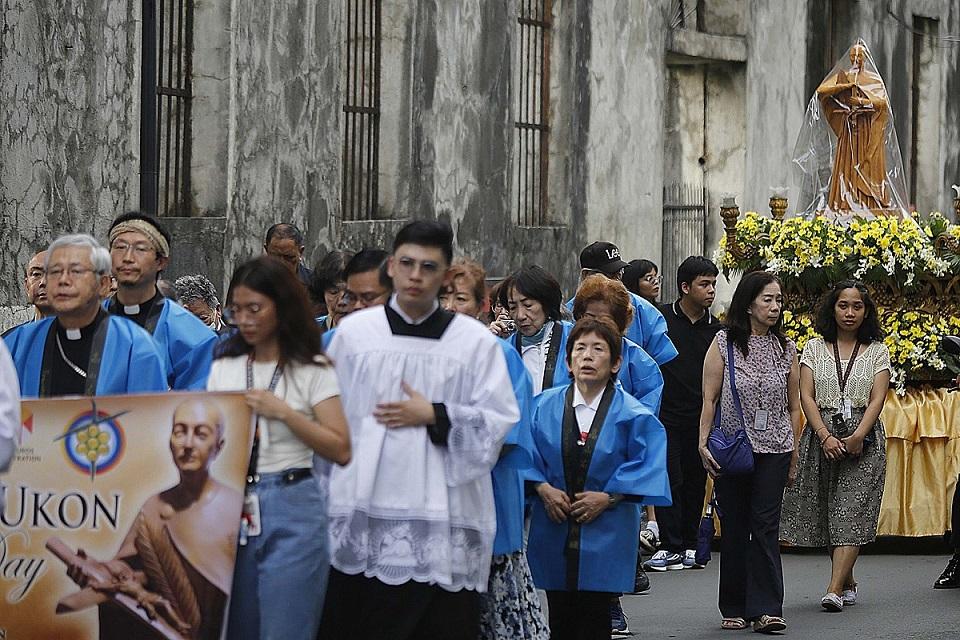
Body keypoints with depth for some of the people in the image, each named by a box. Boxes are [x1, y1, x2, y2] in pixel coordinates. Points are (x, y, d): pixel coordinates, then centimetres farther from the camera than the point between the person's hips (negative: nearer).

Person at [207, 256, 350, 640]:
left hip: (291, 511, -4)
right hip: (232, 509, 4)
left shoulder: (312, 370, -2)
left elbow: (340, 451, -9)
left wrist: (284, 412, -15)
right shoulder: (223, 368, 11)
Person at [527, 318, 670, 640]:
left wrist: (608, 497, -14)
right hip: (554, 526, 3)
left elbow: (647, 465, -7)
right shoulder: (546, 406, 3)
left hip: (606, 531, -2)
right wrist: (543, 487, -10)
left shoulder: (631, 414, -5)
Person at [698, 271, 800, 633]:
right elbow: (709, 398, -1)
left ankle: (765, 609, -8)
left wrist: (794, 454, 11)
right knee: (734, 529, 4)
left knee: (766, 528, -6)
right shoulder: (724, 343, 0)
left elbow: (794, 406, 13)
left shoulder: (785, 348, 8)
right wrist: (703, 443, -10)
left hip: (774, 450, 1)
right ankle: (734, 609, 12)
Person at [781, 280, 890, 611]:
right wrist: (825, 436, -13)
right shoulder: (815, 348, 8)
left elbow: (877, 399, -2)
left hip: (862, 438, -2)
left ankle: (835, 589, -20)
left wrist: (858, 436, -17)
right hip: (822, 435, 2)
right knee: (826, 514, 4)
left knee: (850, 512, -12)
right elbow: (806, 397, 1)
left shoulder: (877, 351, 6)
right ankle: (848, 583, 20)